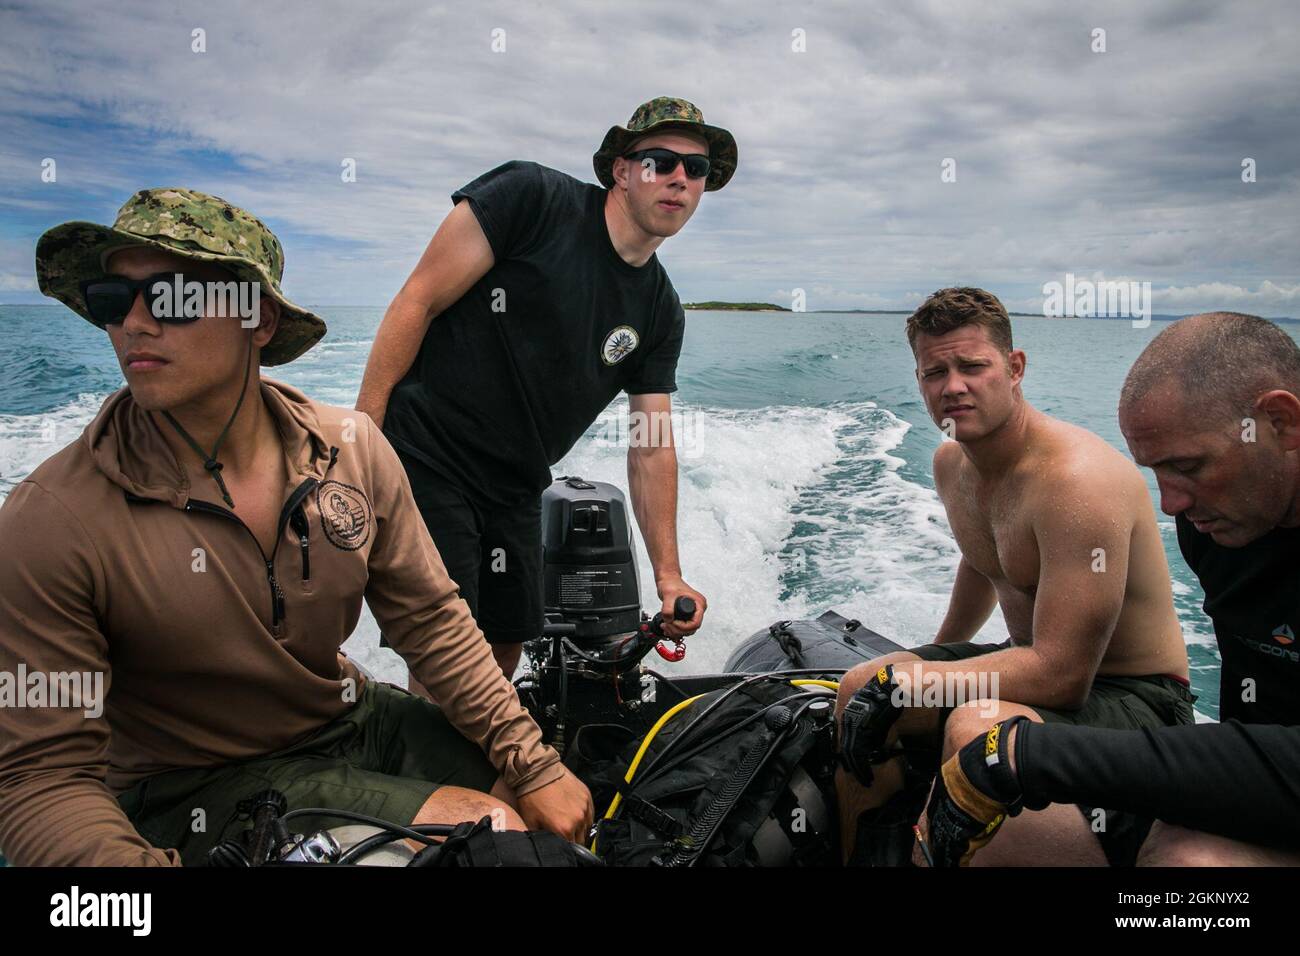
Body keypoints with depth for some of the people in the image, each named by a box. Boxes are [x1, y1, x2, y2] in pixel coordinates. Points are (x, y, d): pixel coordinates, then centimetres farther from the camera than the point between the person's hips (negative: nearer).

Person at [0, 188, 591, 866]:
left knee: (557, 814, -3)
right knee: (493, 829, -20)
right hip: (192, 788, -4)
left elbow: (430, 620, -3)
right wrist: (135, 859, -36)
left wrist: (534, 767, -7)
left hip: (350, 721, 4)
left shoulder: (351, 449, -9)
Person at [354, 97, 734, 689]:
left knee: (505, 654, 13)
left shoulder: (661, 313, 7)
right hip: (424, 458, -6)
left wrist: (668, 574, -1)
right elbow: (418, 301, -12)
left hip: (514, 493, 7)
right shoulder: (532, 197, -10)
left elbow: (652, 446, 7)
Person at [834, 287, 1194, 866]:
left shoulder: (1076, 478, -27)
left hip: (1134, 698, -9)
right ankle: (855, 855, 20)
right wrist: (938, 654, 35)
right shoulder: (951, 462, 2)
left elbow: (1061, 675, -30)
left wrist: (904, 683, -28)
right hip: (1038, 664, 9)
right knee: (859, 690, 2)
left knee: (979, 732, -38)